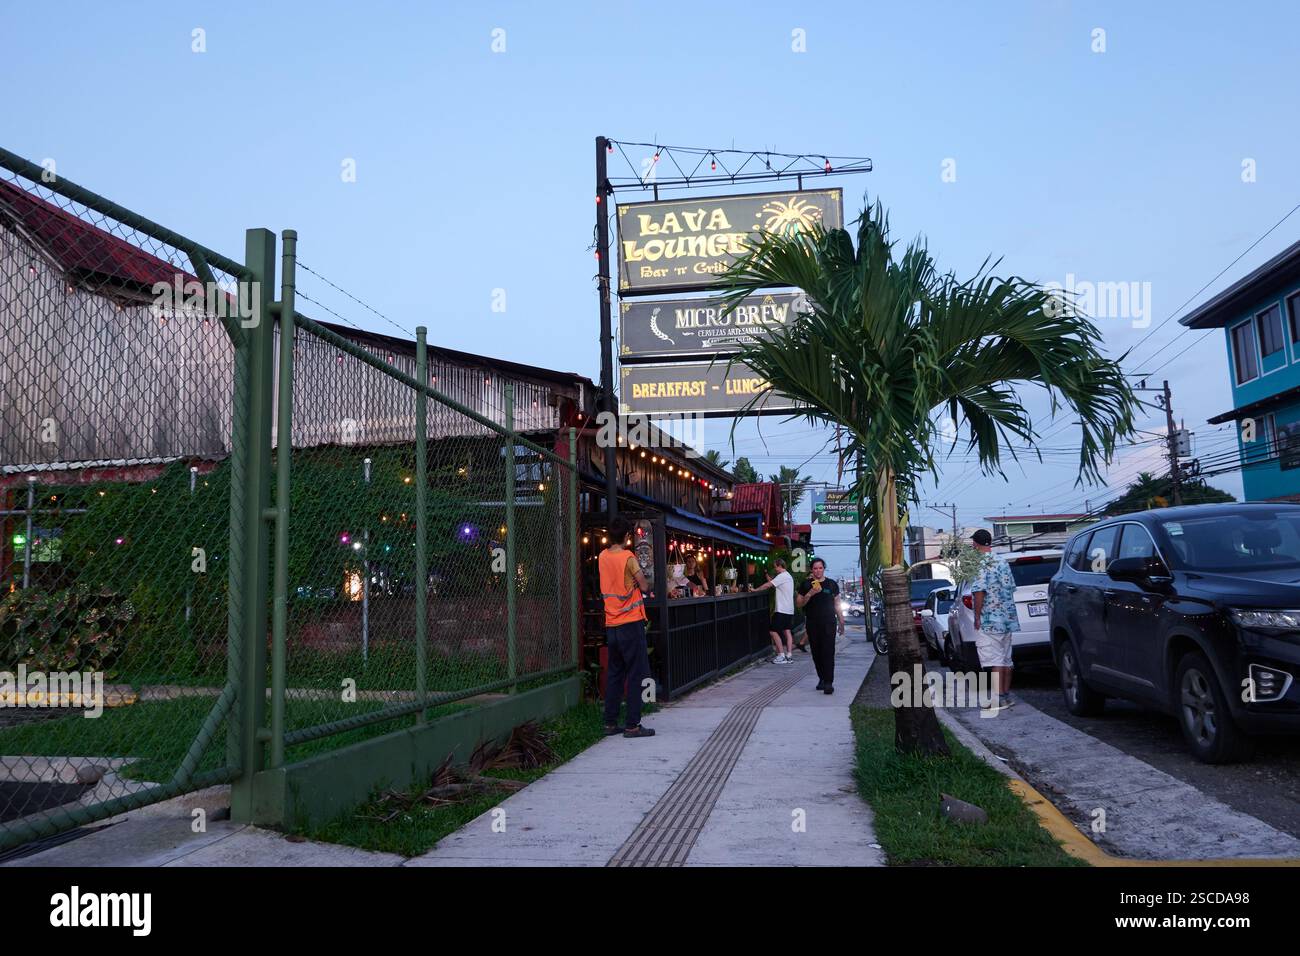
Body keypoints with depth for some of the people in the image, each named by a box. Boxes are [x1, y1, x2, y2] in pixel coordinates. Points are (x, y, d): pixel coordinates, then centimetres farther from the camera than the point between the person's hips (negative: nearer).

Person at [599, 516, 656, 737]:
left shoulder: (603, 556, 7)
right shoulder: (628, 557, -12)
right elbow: (645, 587, -10)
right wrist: (646, 587, 10)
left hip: (611, 625, 6)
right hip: (631, 623, -6)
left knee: (615, 674, 13)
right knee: (635, 675, -1)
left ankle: (610, 723, 15)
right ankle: (633, 725, 0)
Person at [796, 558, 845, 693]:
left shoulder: (832, 584, 8)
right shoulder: (806, 584, 6)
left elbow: (837, 605, 12)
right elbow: (799, 603, 3)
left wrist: (841, 622, 9)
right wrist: (810, 594, -13)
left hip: (829, 623, -1)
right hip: (812, 623, 1)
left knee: (828, 653, -10)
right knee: (816, 653, 6)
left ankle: (829, 682, -13)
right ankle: (822, 678, 18)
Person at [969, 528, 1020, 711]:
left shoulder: (982, 564, -14)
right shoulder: (1003, 563, 13)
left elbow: (979, 592, -21)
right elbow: (1011, 588, 18)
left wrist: (977, 618, -13)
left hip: (989, 621, -9)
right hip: (1008, 618, 9)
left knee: (996, 661, -6)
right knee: (1006, 659, 13)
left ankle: (999, 698, -6)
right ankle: (1007, 695, 19)